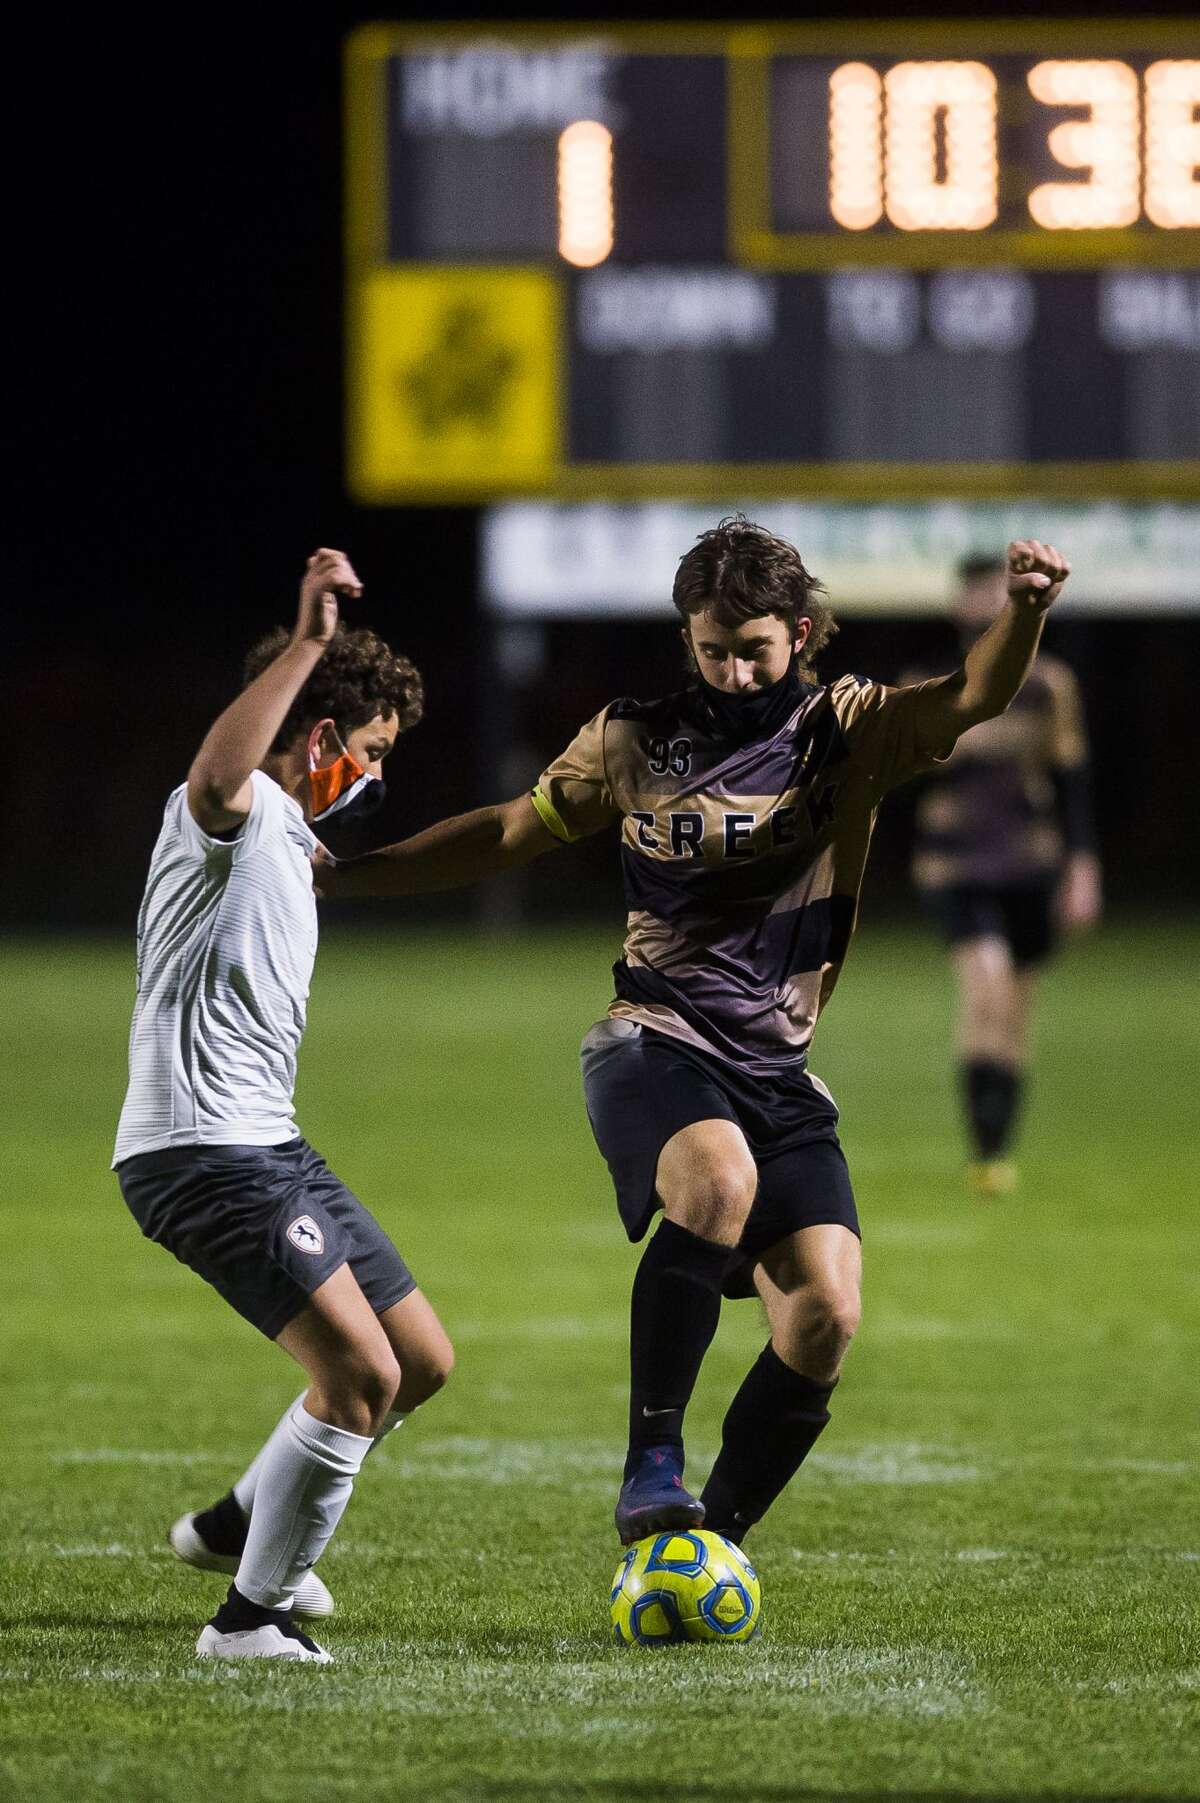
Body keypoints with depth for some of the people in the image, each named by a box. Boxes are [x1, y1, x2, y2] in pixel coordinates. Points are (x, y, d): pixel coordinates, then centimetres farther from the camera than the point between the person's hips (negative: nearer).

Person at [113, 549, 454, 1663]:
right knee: (360, 1370, -20)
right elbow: (218, 773, -39)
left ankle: (236, 1528, 32)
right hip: (197, 1147, -11)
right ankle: (251, 1617, -9)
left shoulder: (287, 838, 21)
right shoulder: (233, 812, -11)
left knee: (420, 1362, 14)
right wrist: (309, 641, -43)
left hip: (267, 1146, 11)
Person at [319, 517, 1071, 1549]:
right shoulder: (637, 742, 5)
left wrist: (1027, 609, -37)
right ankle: (652, 1465, -26)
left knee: (826, 1318, -13)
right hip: (656, 1046, -2)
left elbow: (976, 697, -16)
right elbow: (508, 836, 16)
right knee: (720, 1182, -35)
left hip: (778, 1069, 2)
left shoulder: (851, 731, 2)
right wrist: (336, 875, 14)